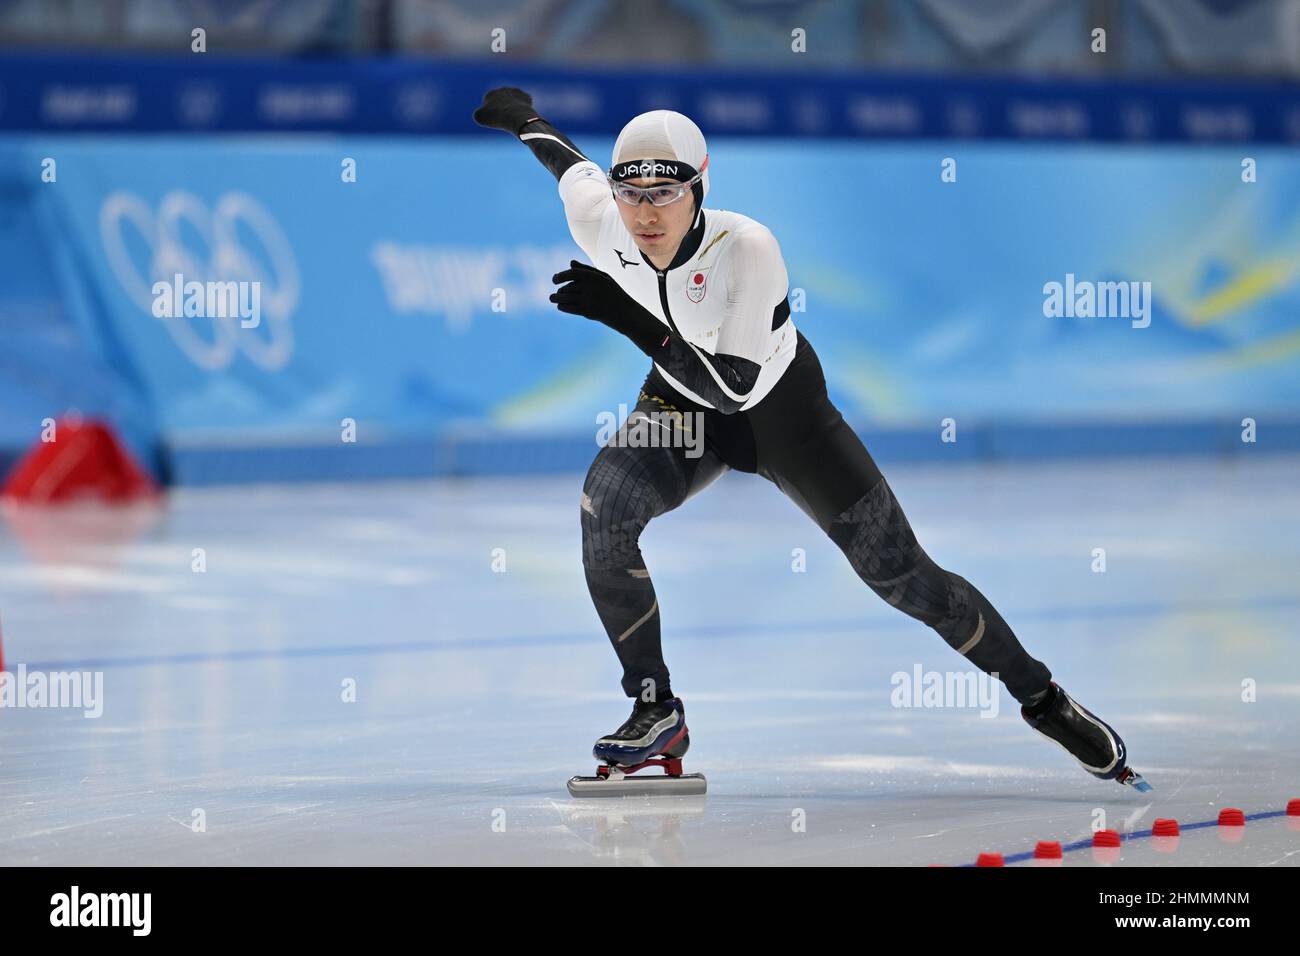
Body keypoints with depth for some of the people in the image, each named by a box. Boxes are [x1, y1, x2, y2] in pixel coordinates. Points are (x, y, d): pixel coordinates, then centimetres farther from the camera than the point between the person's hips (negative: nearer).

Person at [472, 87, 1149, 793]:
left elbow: (735, 386, -39)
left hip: (783, 411, -3)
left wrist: (632, 322, -48)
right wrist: (522, 117, 21)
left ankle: (1043, 700, 20)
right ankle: (656, 713, -9)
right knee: (603, 511, -25)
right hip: (684, 404, 3)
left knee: (904, 578, -1)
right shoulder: (598, 223, -23)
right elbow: (570, 162, 1)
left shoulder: (747, 248, -35)